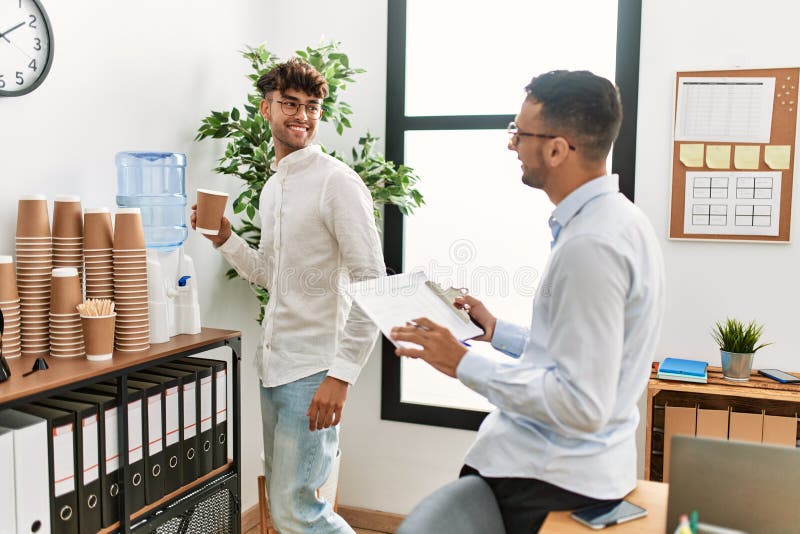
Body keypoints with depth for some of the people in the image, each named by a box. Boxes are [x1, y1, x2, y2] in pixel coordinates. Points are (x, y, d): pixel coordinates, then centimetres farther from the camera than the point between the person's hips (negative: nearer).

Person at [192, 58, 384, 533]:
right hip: (273, 365, 9)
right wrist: (225, 239, 5)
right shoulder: (272, 189, 13)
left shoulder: (337, 182, -14)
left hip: (313, 370, -9)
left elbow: (372, 285, -19)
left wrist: (342, 373, -23)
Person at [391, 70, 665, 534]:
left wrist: (464, 364, -19)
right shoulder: (616, 218, 7)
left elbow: (581, 405, -26)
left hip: (551, 479, -9)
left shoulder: (590, 246, -25)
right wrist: (497, 331, 15)